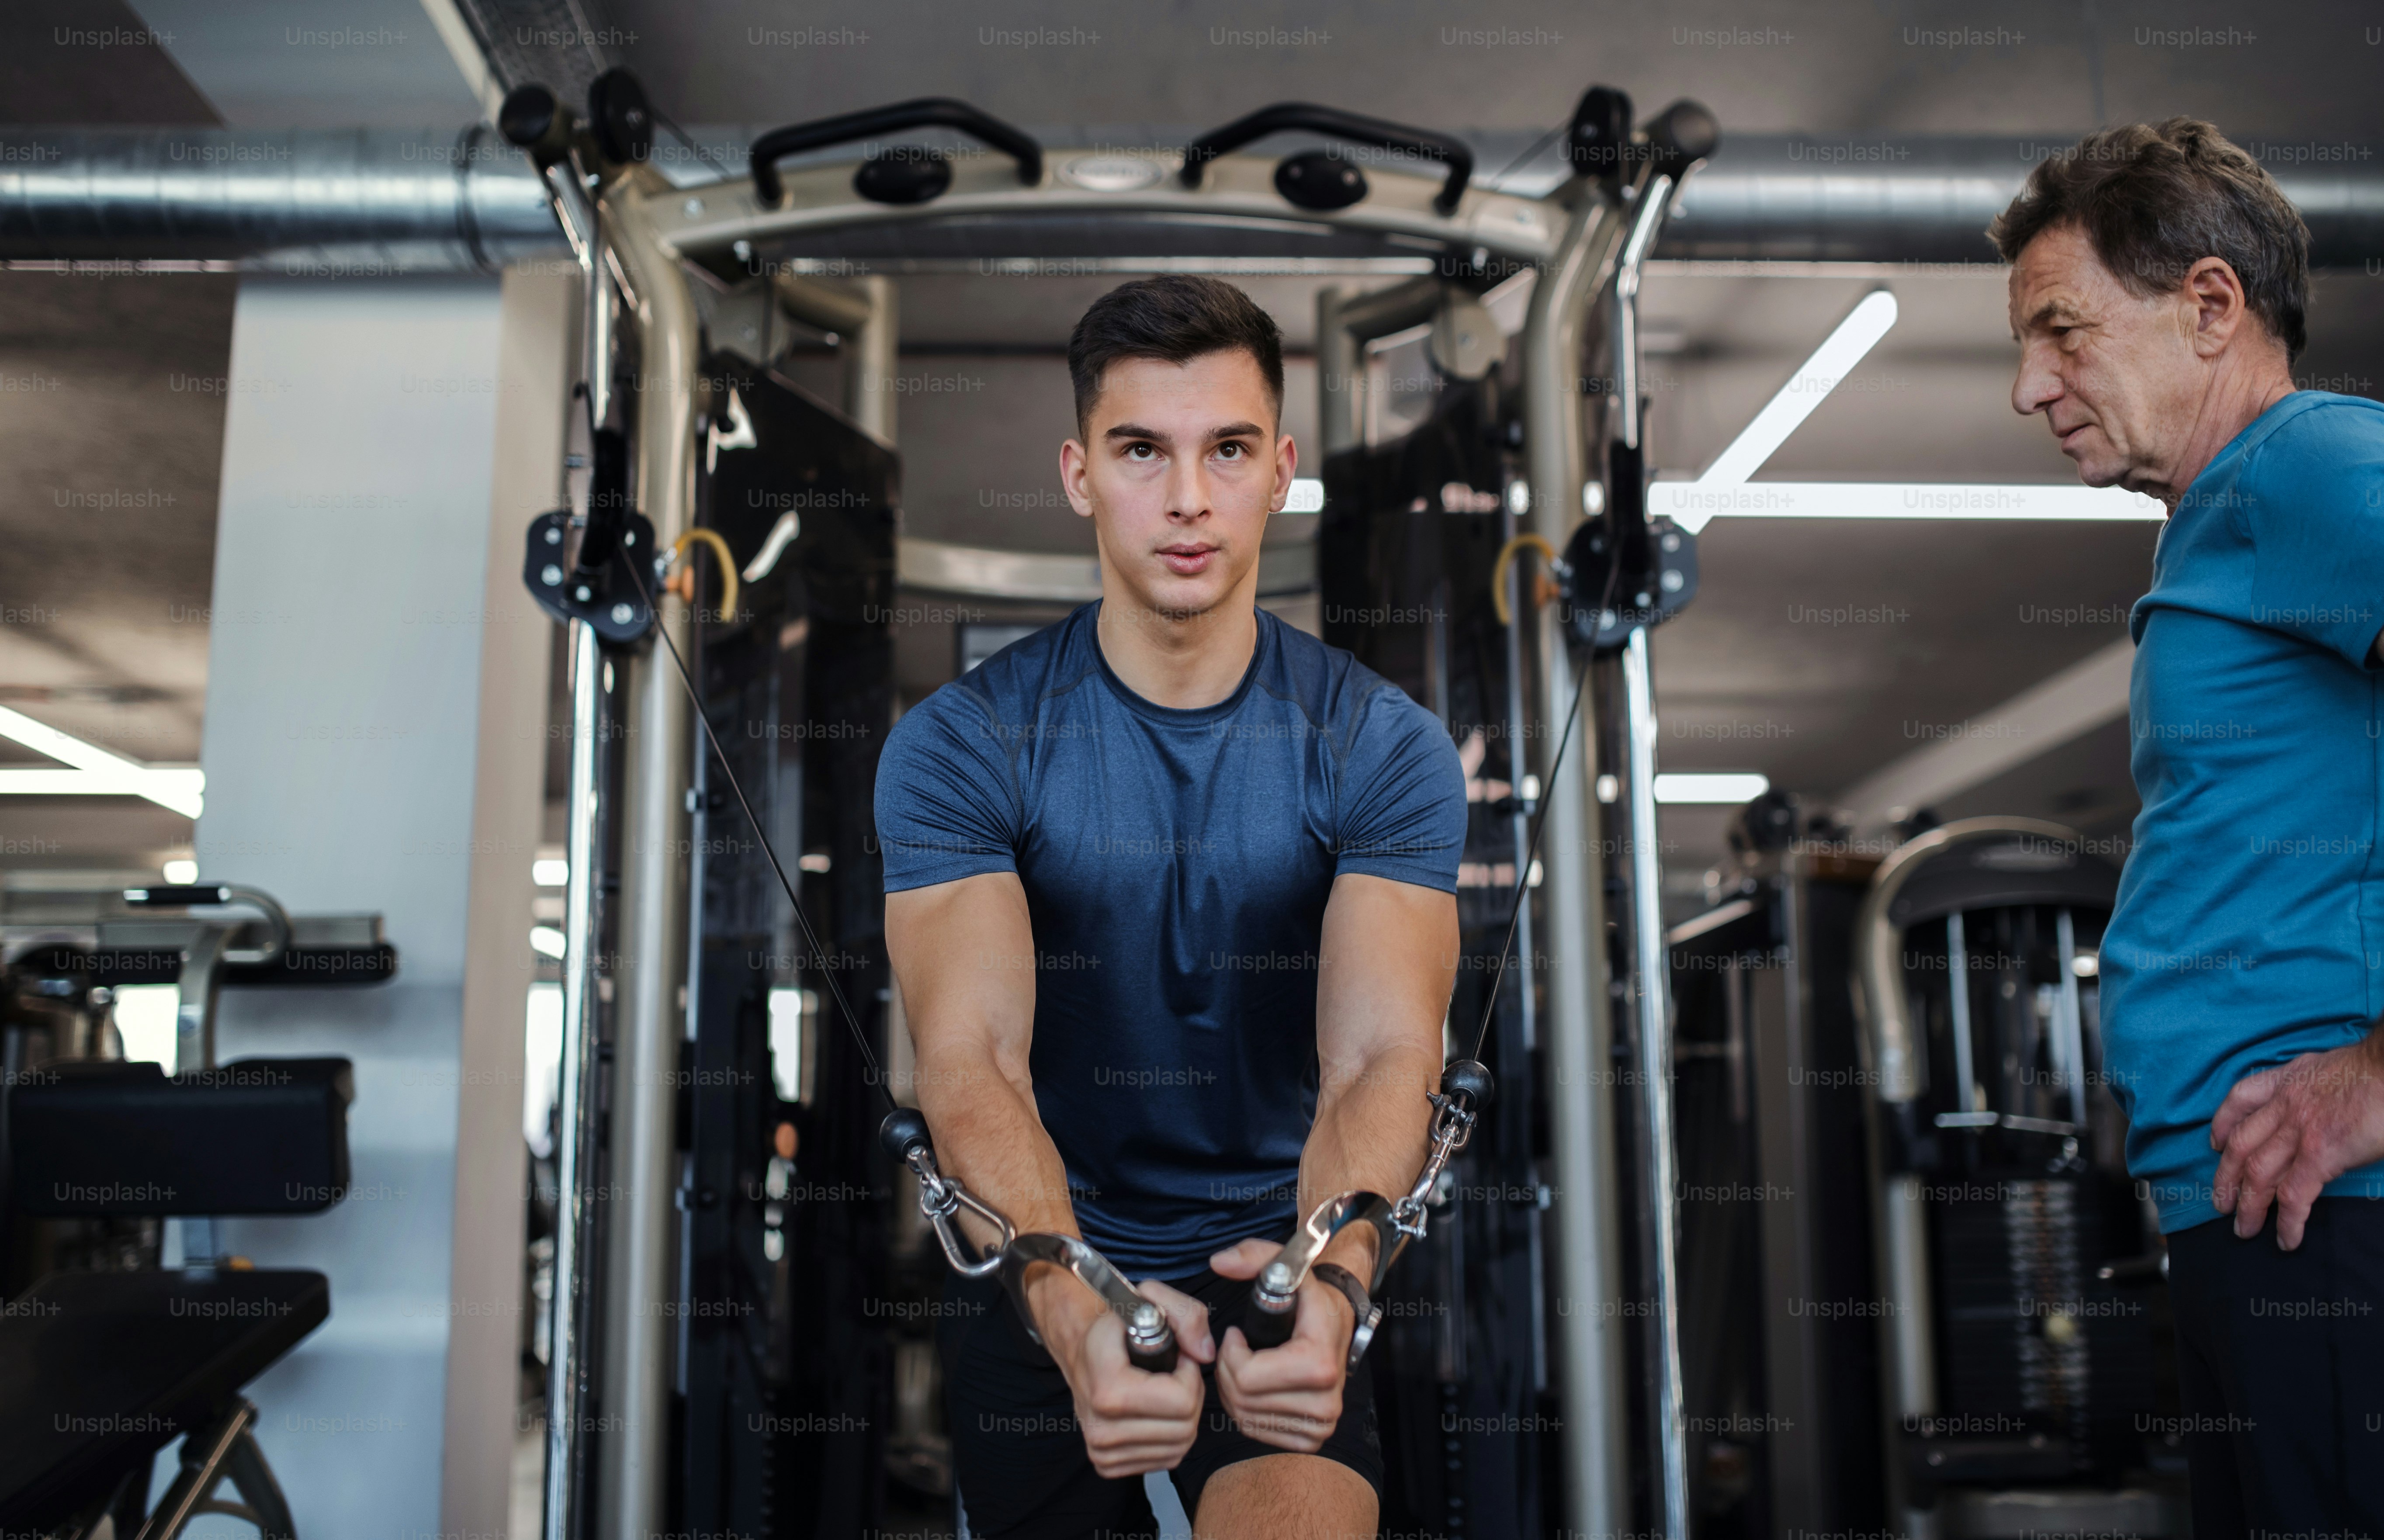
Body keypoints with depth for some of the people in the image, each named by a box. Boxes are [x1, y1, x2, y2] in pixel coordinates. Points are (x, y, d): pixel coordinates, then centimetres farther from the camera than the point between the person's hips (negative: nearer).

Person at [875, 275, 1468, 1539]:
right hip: (1042, 1262, 1)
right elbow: (973, 1056, -22)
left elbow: (1384, 1053, -19)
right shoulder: (958, 746, -10)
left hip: (1276, 1251, 0)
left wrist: (1330, 1275, -41)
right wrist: (1076, 1312, -41)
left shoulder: (1386, 748, -7)